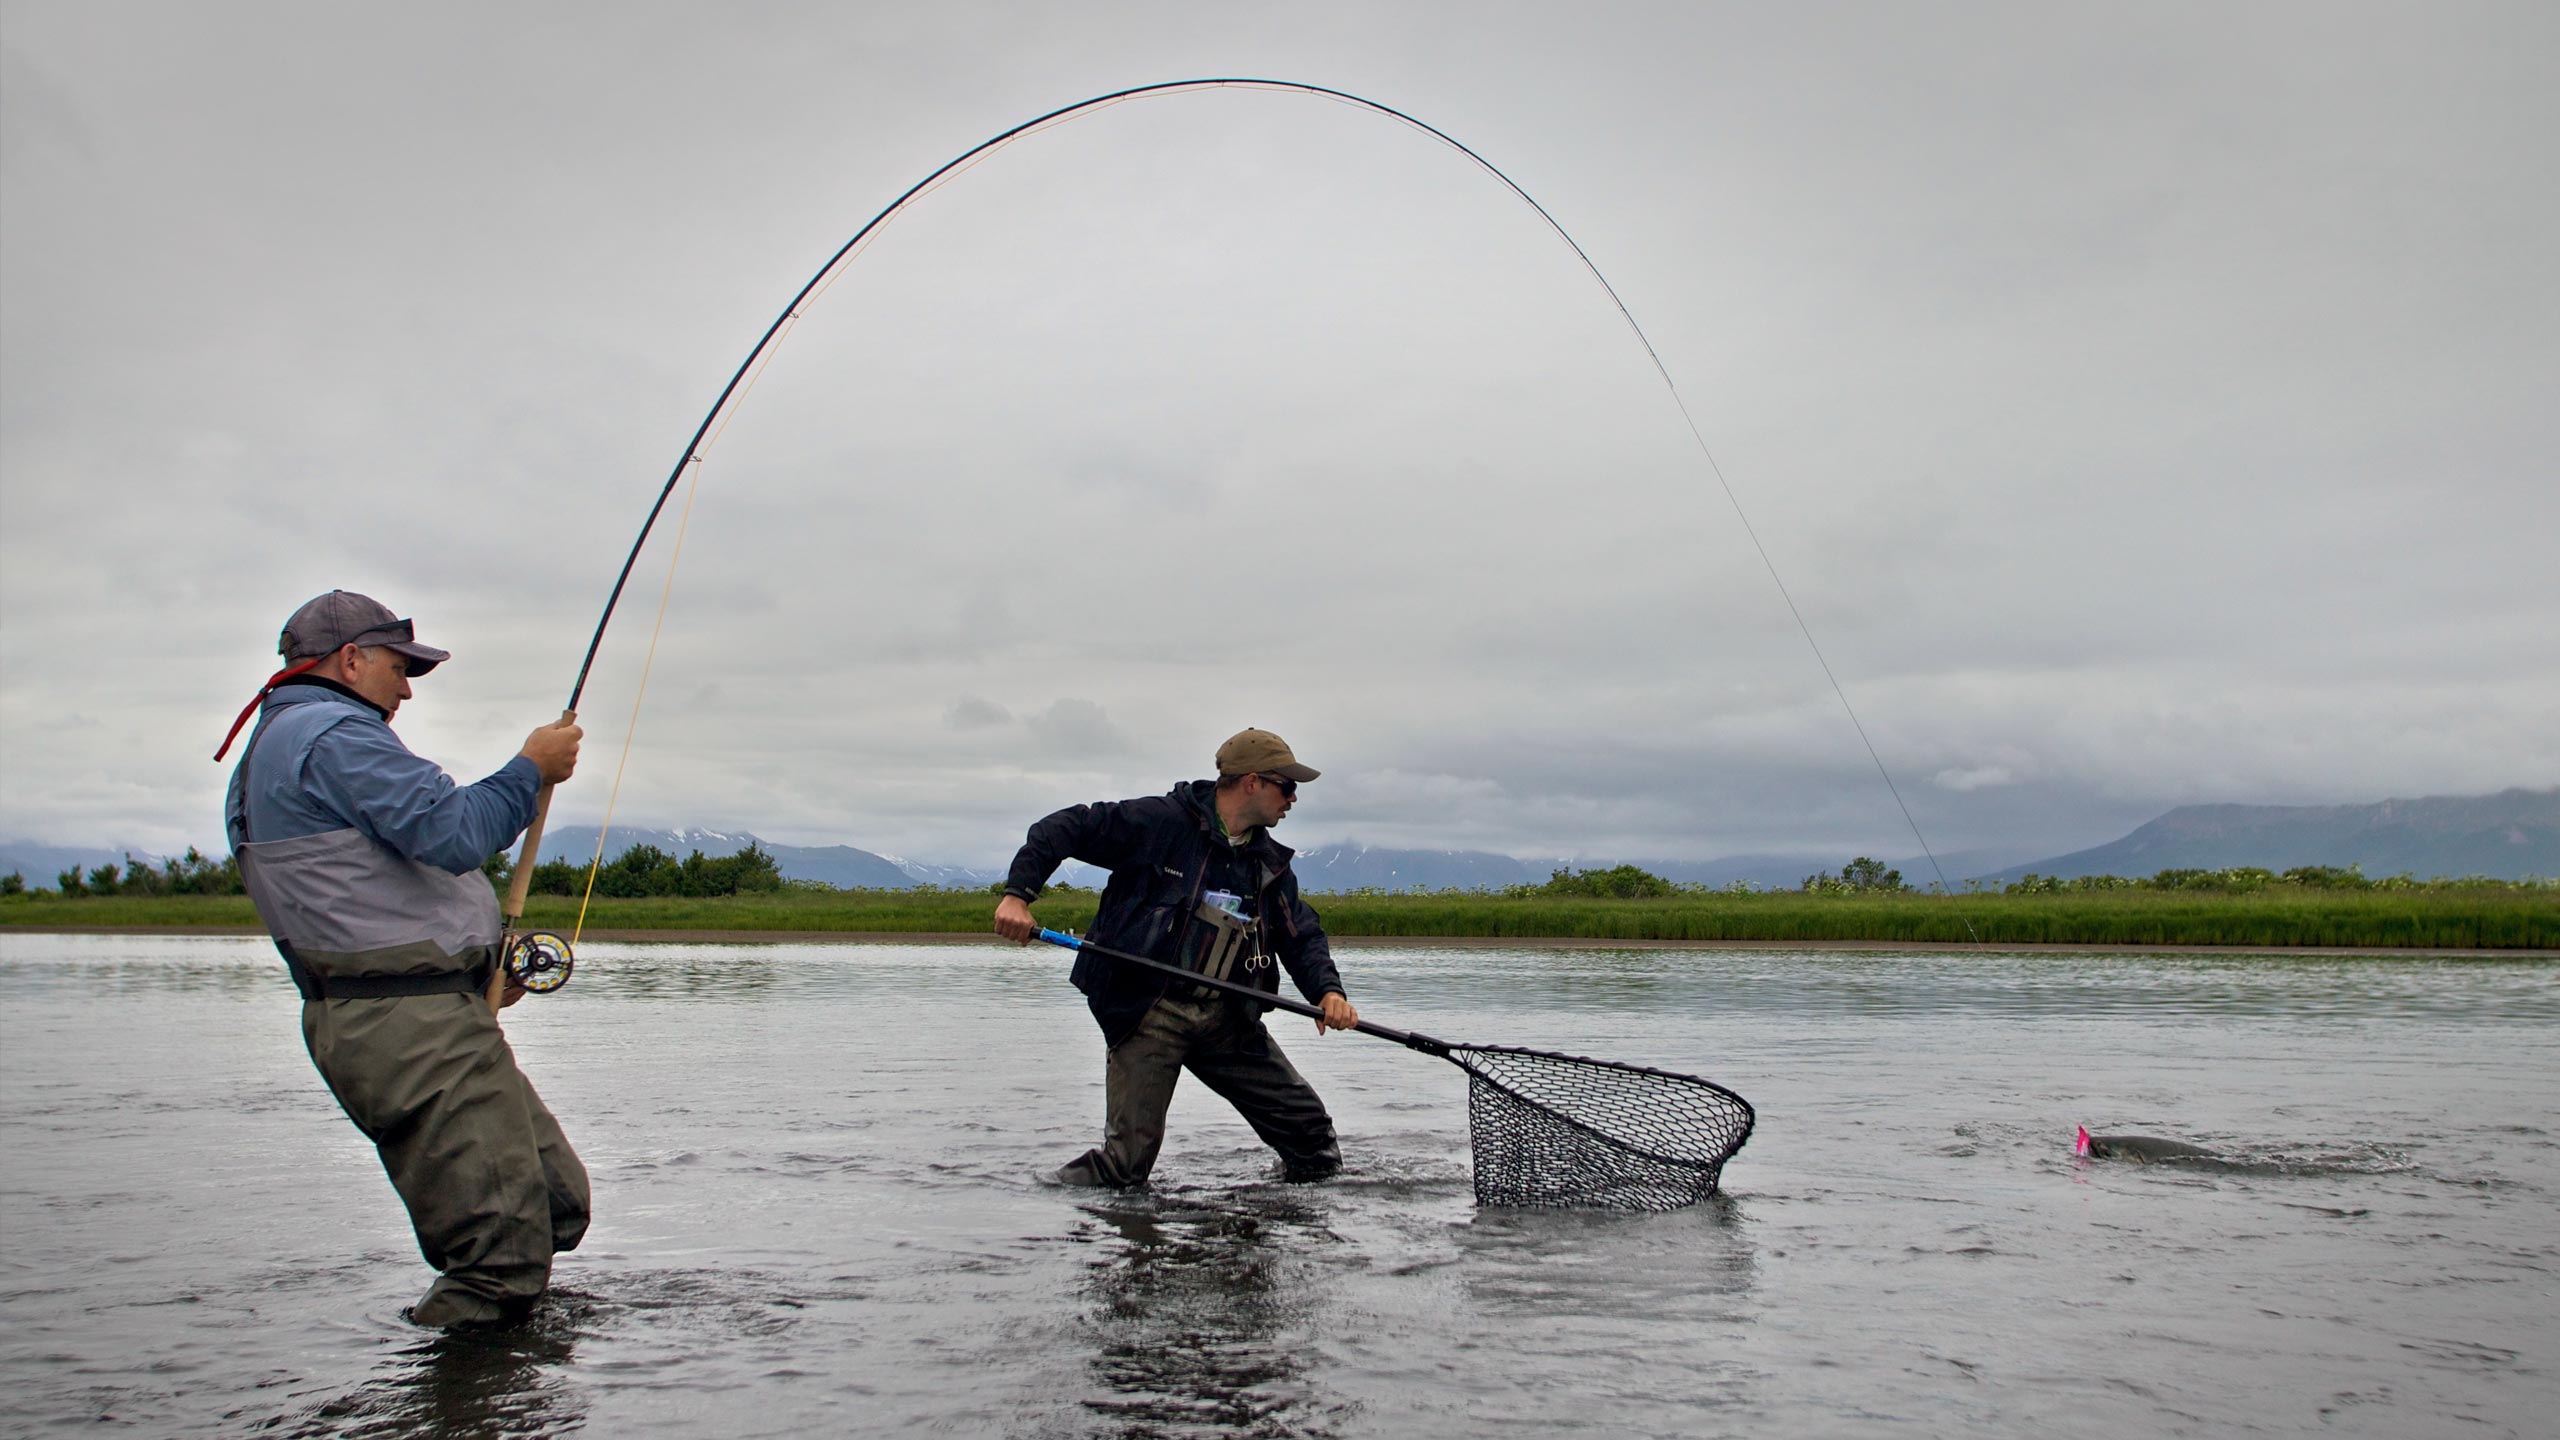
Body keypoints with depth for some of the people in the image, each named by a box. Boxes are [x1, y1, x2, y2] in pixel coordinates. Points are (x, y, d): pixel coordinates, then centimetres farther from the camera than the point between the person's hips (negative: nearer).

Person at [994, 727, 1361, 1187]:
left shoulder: (1270, 863, 11)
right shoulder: (1160, 821, -9)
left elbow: (1302, 934, 11)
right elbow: (1065, 828, -9)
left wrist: (1328, 990, -9)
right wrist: (1018, 893, -21)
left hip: (1227, 1021, 6)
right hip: (1147, 1014, -6)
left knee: (1308, 1123, 7)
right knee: (1128, 1161, -9)